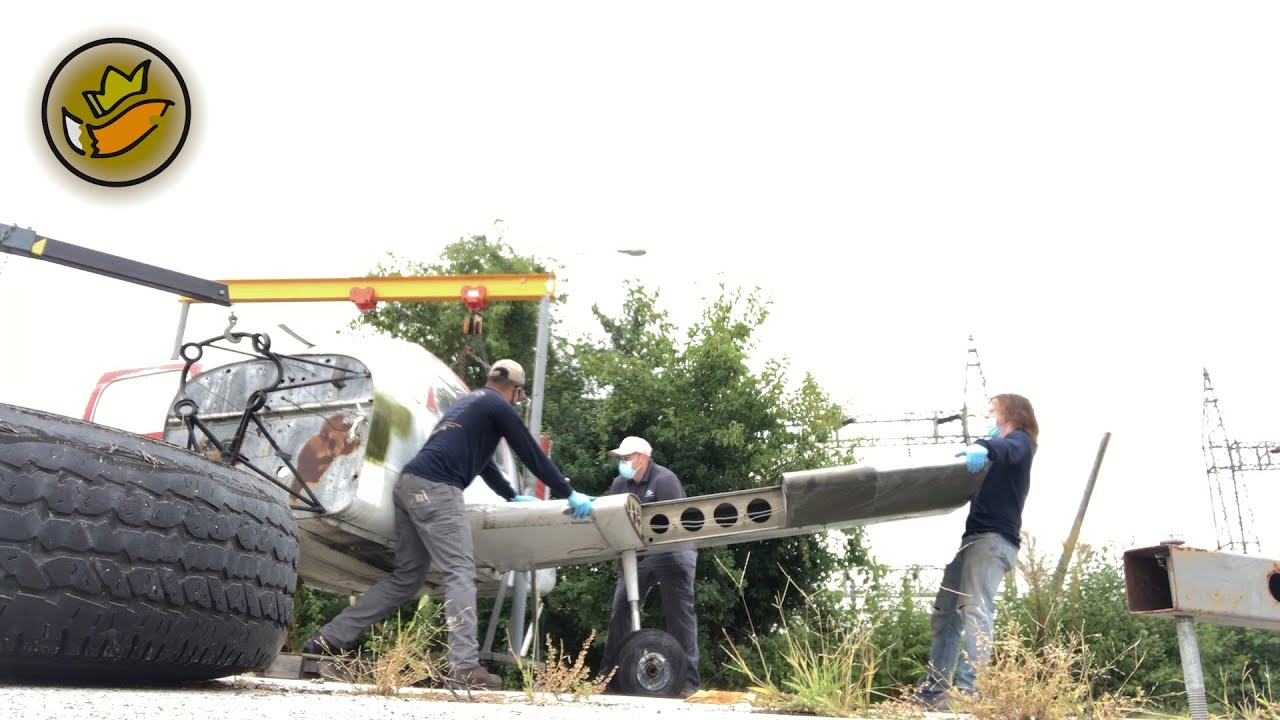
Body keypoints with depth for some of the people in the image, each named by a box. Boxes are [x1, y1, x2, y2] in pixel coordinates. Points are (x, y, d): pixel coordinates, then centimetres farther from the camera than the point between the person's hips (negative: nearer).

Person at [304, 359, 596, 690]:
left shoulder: (469, 401, 30)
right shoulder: (499, 407, 3)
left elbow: (480, 459, 39)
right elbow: (532, 454, 5)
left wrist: (513, 496, 49)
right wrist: (570, 494, 12)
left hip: (410, 483, 9)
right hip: (435, 488, -9)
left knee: (407, 576, 14)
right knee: (460, 572, -11)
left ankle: (330, 638, 15)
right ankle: (464, 667, -20)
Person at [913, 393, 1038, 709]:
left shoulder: (1021, 441, 4)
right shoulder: (998, 446, 31)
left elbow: (1009, 450, -20)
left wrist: (983, 447, -39)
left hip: (994, 538, -9)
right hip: (972, 536, 9)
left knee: (975, 610, -20)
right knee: (945, 611, 3)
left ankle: (967, 689, -26)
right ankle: (934, 688, 2)